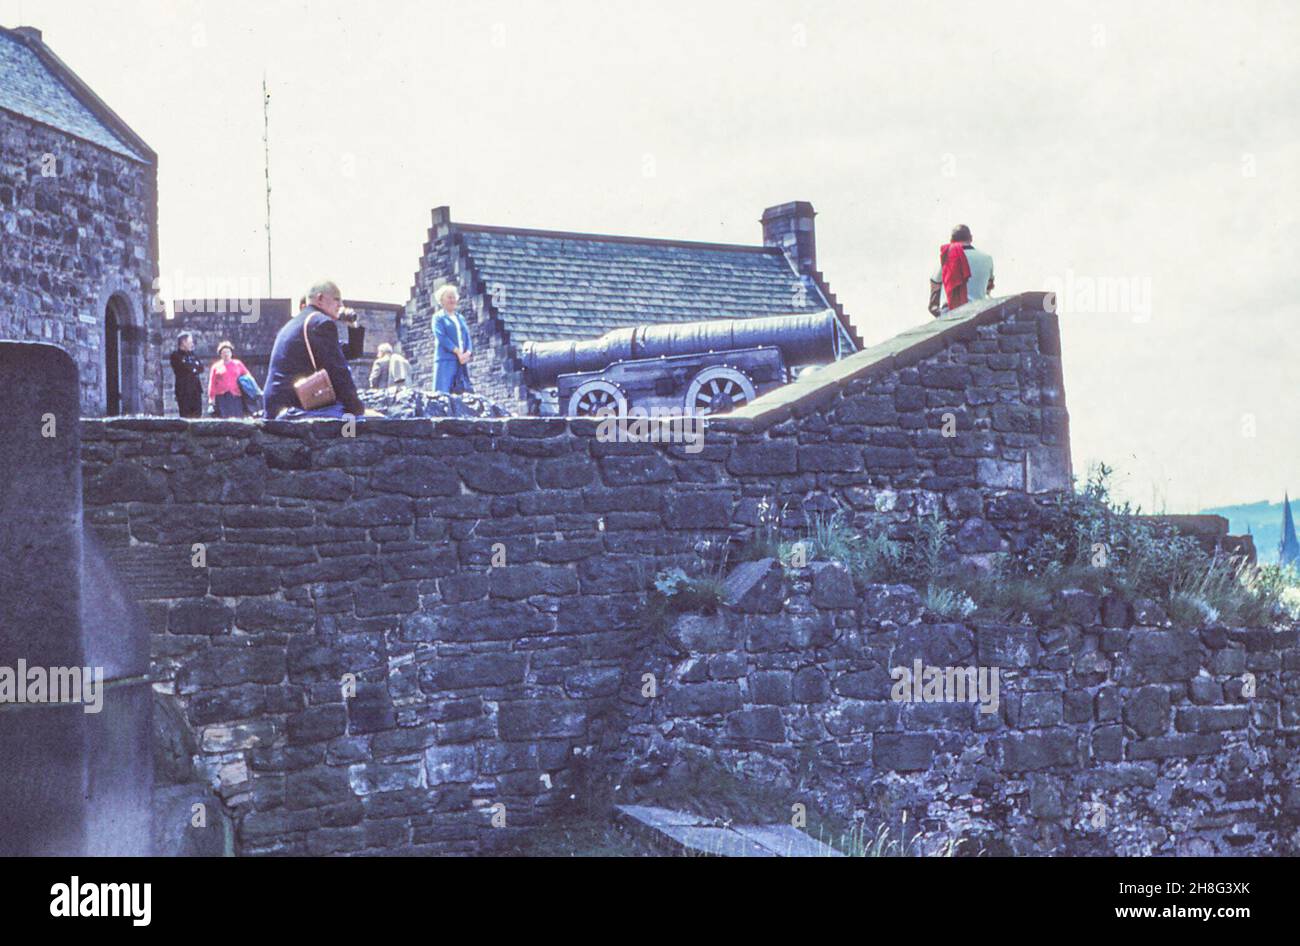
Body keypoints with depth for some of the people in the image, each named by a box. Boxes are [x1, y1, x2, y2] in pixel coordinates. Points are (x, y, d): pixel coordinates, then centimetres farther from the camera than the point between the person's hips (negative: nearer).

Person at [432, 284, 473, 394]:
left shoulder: (460, 318, 22)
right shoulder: (438, 317, 5)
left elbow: (467, 336, 14)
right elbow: (442, 337, -8)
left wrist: (468, 353, -6)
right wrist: (457, 352, -16)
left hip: (462, 360, 6)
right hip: (446, 360, -6)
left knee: (464, 392, -4)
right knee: (445, 393, -13)